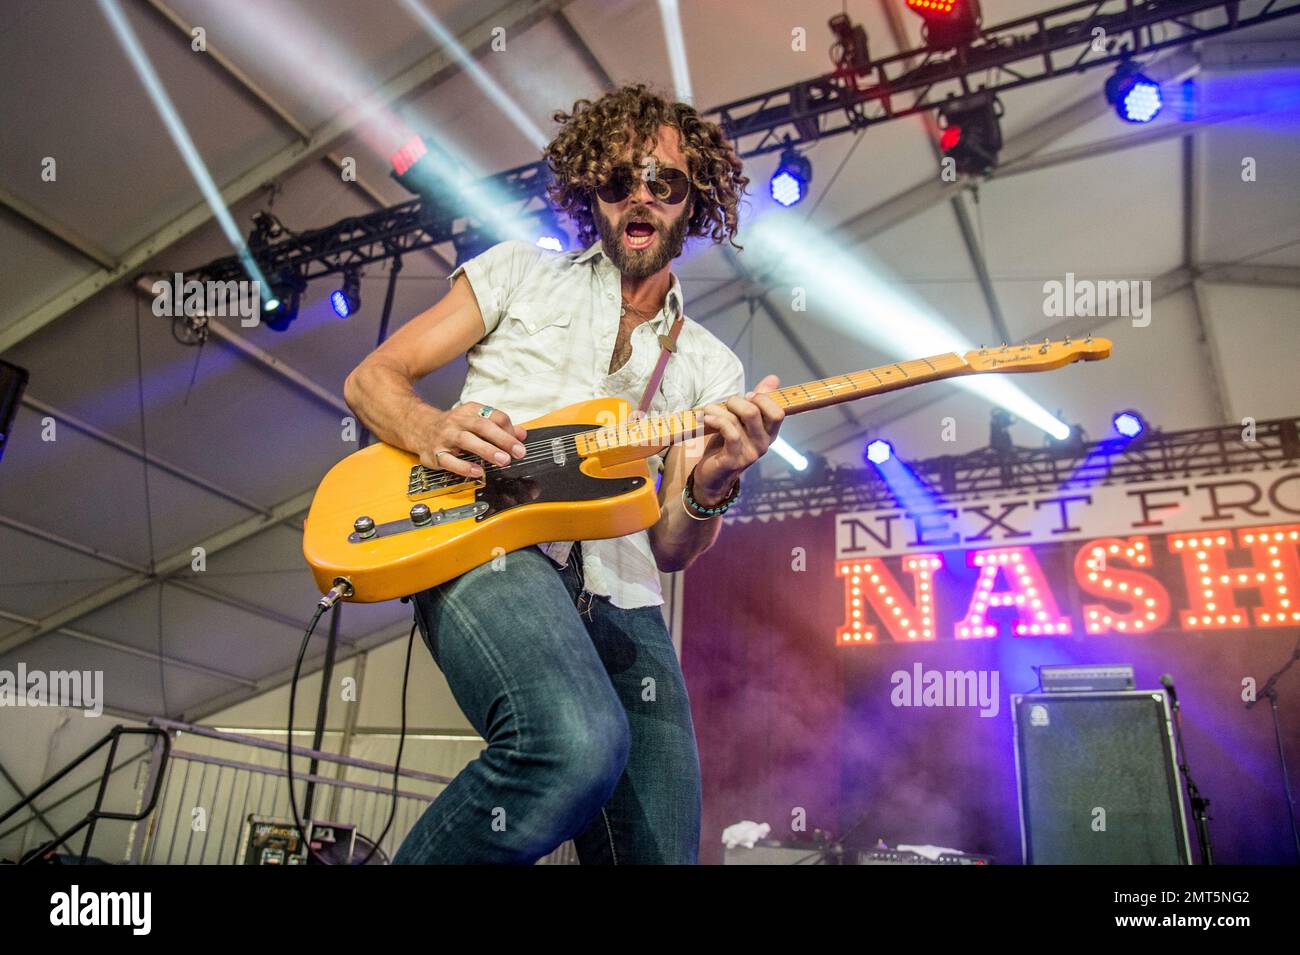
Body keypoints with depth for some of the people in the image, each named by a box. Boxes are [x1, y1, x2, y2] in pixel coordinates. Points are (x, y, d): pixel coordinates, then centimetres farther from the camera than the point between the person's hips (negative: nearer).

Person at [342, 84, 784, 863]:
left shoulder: (711, 369, 17)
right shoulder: (521, 273, 15)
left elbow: (670, 549, 9)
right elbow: (372, 378, 11)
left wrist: (710, 489, -14)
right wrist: (429, 430, -12)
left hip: (622, 605, 4)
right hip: (486, 548, -3)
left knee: (660, 851, -4)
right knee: (580, 743, -33)